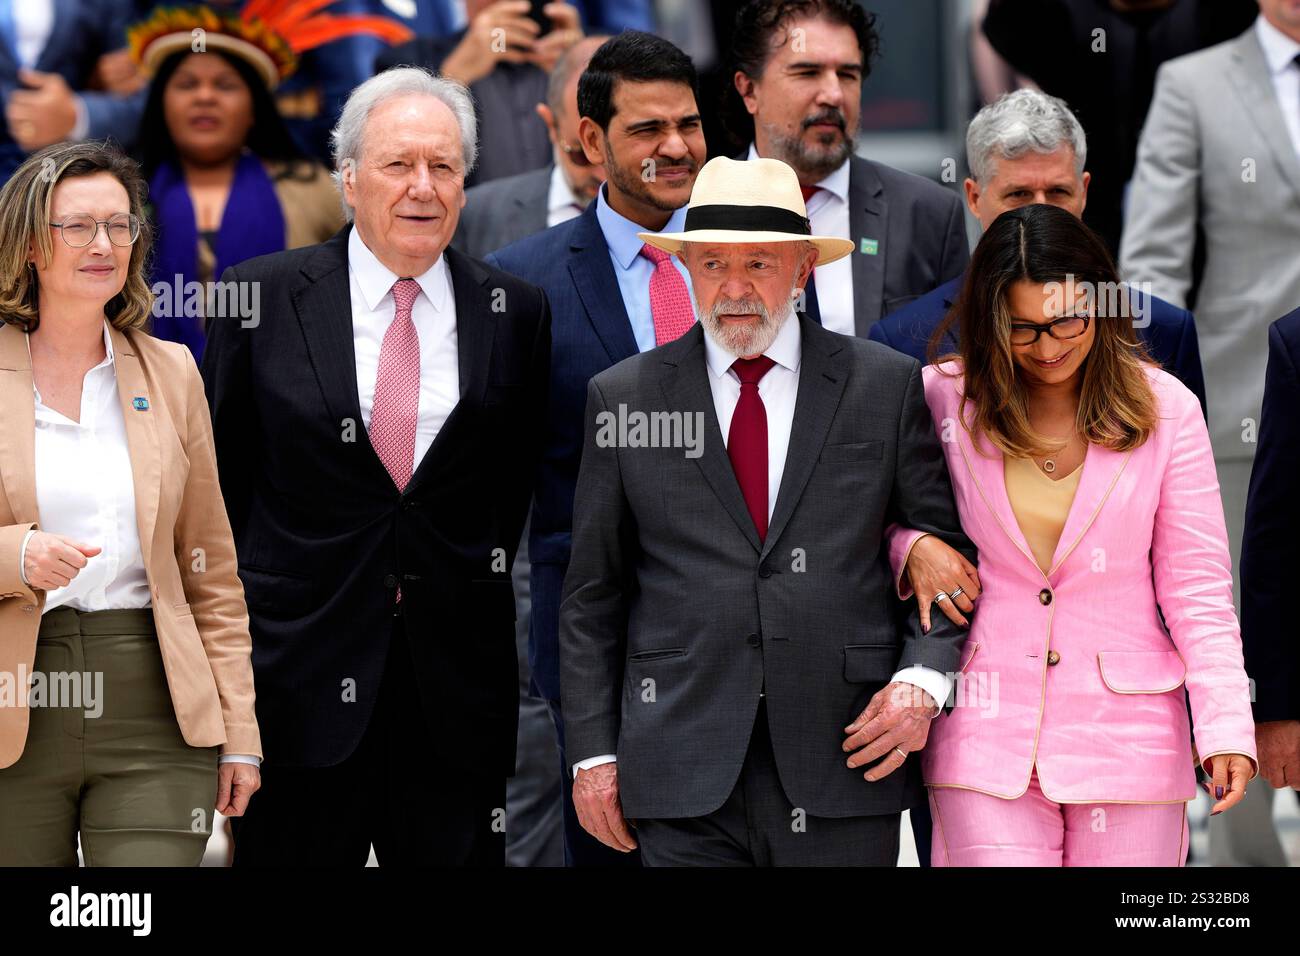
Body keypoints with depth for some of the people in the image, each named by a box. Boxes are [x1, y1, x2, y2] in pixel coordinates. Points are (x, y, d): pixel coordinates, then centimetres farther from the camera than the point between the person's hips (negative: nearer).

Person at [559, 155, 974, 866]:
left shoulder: (888, 386, 6)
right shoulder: (624, 398, 7)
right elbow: (592, 596, 9)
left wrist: (922, 680, -7)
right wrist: (593, 753, 4)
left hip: (845, 767, 0)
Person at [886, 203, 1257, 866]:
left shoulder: (1164, 408, 1)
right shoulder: (946, 400, 2)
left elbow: (1197, 584, 2)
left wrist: (1226, 726, -8)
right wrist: (911, 545, -7)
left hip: (1128, 734, 0)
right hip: (988, 738, 0)